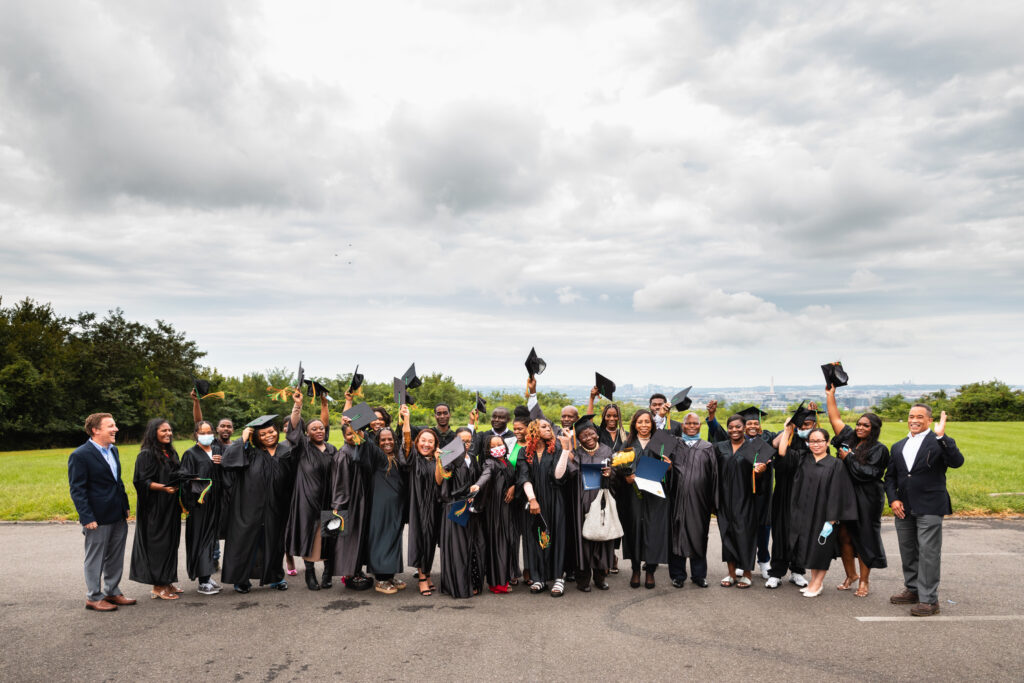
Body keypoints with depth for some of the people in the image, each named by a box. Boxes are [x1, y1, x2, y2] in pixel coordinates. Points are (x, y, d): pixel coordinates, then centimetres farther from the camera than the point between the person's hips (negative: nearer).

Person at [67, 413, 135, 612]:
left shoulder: (113, 450, 11)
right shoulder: (80, 455, -14)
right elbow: (77, 490, -15)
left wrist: (125, 506, 15)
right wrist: (87, 518, -18)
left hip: (118, 516, 8)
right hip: (98, 518, -8)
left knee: (115, 557, 16)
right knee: (95, 559, 6)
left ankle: (112, 592, 29)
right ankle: (93, 597, 18)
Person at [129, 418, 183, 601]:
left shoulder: (171, 453, 13)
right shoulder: (146, 454, -11)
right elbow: (143, 481, -16)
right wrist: (163, 487, -27)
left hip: (170, 506, 8)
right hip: (155, 508, -8)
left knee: (170, 542, 11)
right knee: (157, 543, -3)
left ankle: (167, 582, 19)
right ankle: (157, 587, 5)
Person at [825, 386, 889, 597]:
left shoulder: (879, 450, -7)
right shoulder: (849, 439, 8)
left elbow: (867, 473, -17)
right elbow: (835, 418, 11)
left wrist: (848, 458, -11)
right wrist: (830, 395, 11)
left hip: (866, 500, -5)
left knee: (863, 538, 3)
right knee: (844, 535, 8)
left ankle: (864, 580, 15)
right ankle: (851, 575, 25)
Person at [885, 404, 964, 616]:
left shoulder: (939, 443, -4)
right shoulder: (898, 446, 14)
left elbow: (957, 462, -23)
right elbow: (890, 476, 16)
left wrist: (941, 436, -31)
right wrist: (893, 499, 2)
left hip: (929, 508, -6)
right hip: (903, 508, 6)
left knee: (928, 553, -4)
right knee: (908, 552, 15)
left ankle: (929, 599, 2)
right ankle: (913, 589, 29)